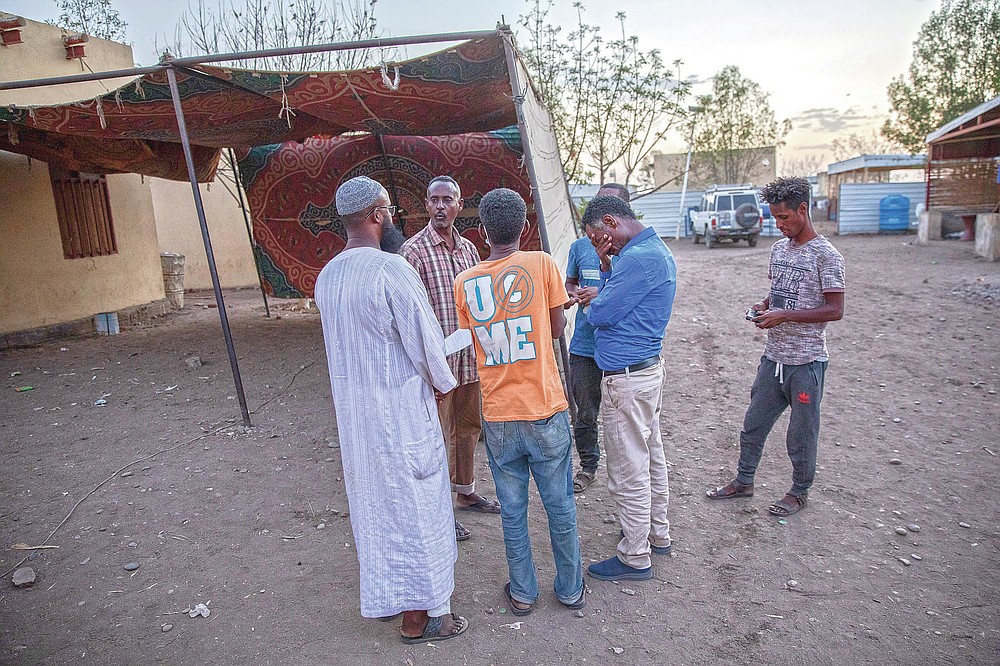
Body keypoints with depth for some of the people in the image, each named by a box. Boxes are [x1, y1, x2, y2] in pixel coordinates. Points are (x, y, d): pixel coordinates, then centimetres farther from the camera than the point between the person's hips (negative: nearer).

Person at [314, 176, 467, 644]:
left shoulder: (326, 276, 5)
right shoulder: (392, 268, -20)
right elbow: (424, 338, -16)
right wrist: (442, 384, 3)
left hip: (350, 406, 8)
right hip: (400, 404, -8)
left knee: (371, 501, 20)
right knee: (415, 504, 6)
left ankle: (385, 596, 37)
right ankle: (419, 617, 20)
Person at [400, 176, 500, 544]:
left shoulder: (468, 248, 9)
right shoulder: (414, 250, -11)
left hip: (470, 357, 7)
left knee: (469, 428, 19)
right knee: (436, 436, 4)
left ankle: (465, 491, 38)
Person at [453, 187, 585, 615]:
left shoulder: (464, 283, -1)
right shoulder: (542, 264, -8)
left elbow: (474, 341, 8)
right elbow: (557, 328, 0)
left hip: (498, 417, 2)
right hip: (546, 411, -1)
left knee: (512, 510, 16)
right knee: (560, 506, 15)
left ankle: (522, 592, 31)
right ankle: (571, 588, 32)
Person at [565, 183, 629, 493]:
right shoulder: (580, 246, 7)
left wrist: (603, 294, -20)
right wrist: (572, 294, -4)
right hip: (584, 346, 3)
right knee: (585, 414, 12)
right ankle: (588, 466, 33)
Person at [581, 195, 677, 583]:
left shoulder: (638, 258, -22)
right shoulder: (656, 250, 11)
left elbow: (600, 315, -20)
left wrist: (593, 301, 2)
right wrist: (605, 267, 1)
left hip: (626, 379, -11)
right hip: (648, 369, 11)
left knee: (629, 471, 2)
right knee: (651, 456, 21)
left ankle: (635, 558, 17)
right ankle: (658, 534, 38)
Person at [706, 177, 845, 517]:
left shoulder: (826, 256, -13)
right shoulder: (779, 248, 9)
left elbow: (835, 310, -15)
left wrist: (784, 316, -21)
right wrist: (764, 305, -1)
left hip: (806, 361, -7)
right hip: (773, 355, 7)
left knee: (802, 432, 9)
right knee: (753, 424, 15)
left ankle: (800, 492, 28)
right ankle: (743, 482, 32)